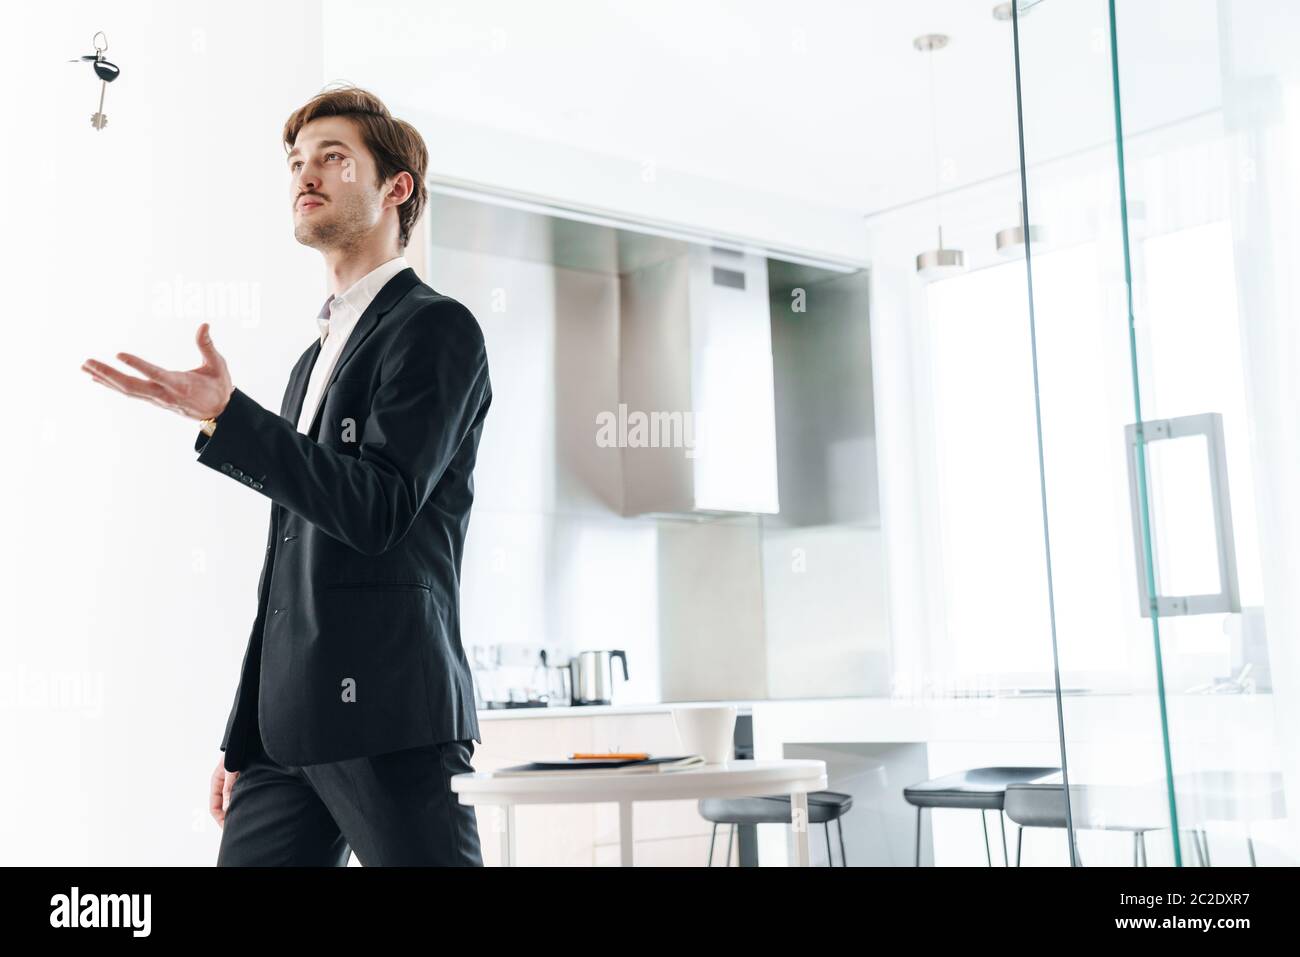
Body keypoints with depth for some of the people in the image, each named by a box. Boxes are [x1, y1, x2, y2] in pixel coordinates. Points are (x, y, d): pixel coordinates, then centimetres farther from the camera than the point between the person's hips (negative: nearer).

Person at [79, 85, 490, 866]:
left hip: (389, 720, -8)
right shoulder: (317, 357, 22)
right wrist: (243, 739, 20)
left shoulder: (436, 328, -3)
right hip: (288, 727, 8)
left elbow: (378, 509, -16)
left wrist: (226, 415, -24)